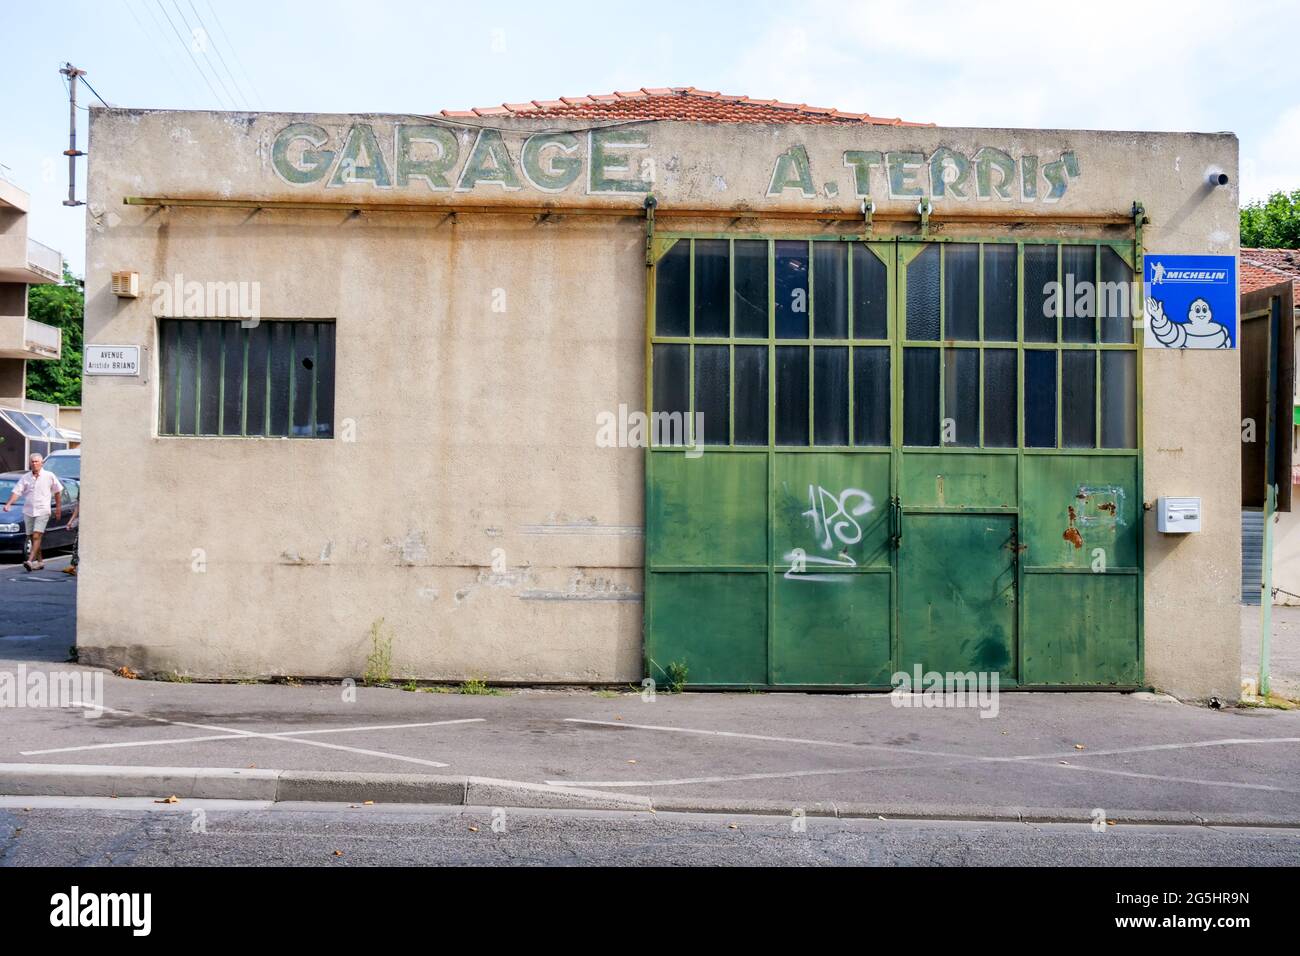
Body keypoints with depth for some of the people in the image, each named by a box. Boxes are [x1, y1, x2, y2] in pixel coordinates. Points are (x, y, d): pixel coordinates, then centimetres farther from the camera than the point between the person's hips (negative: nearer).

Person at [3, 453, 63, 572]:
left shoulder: (49, 476, 0)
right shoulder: (25, 477, 6)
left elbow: (57, 491, 8)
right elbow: (17, 492, -1)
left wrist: (58, 507, 8)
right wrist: (8, 504, -15)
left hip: (42, 511, -4)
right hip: (28, 511, 4)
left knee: (36, 537, -15)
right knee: (32, 538, 9)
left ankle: (30, 561, -23)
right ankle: (39, 562, 20)